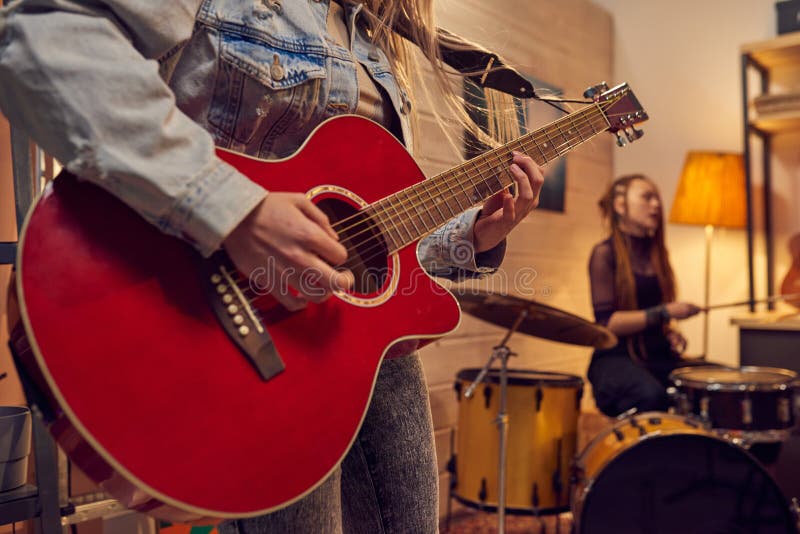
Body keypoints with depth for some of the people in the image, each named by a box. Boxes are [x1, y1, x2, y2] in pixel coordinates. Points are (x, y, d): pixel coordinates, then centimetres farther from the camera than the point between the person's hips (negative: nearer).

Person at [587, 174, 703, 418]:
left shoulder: (656, 251, 14)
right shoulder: (605, 253, -6)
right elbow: (607, 322, -14)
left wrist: (670, 333, 5)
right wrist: (664, 312, -16)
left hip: (659, 356, 7)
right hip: (616, 358, -7)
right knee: (651, 395, -35)